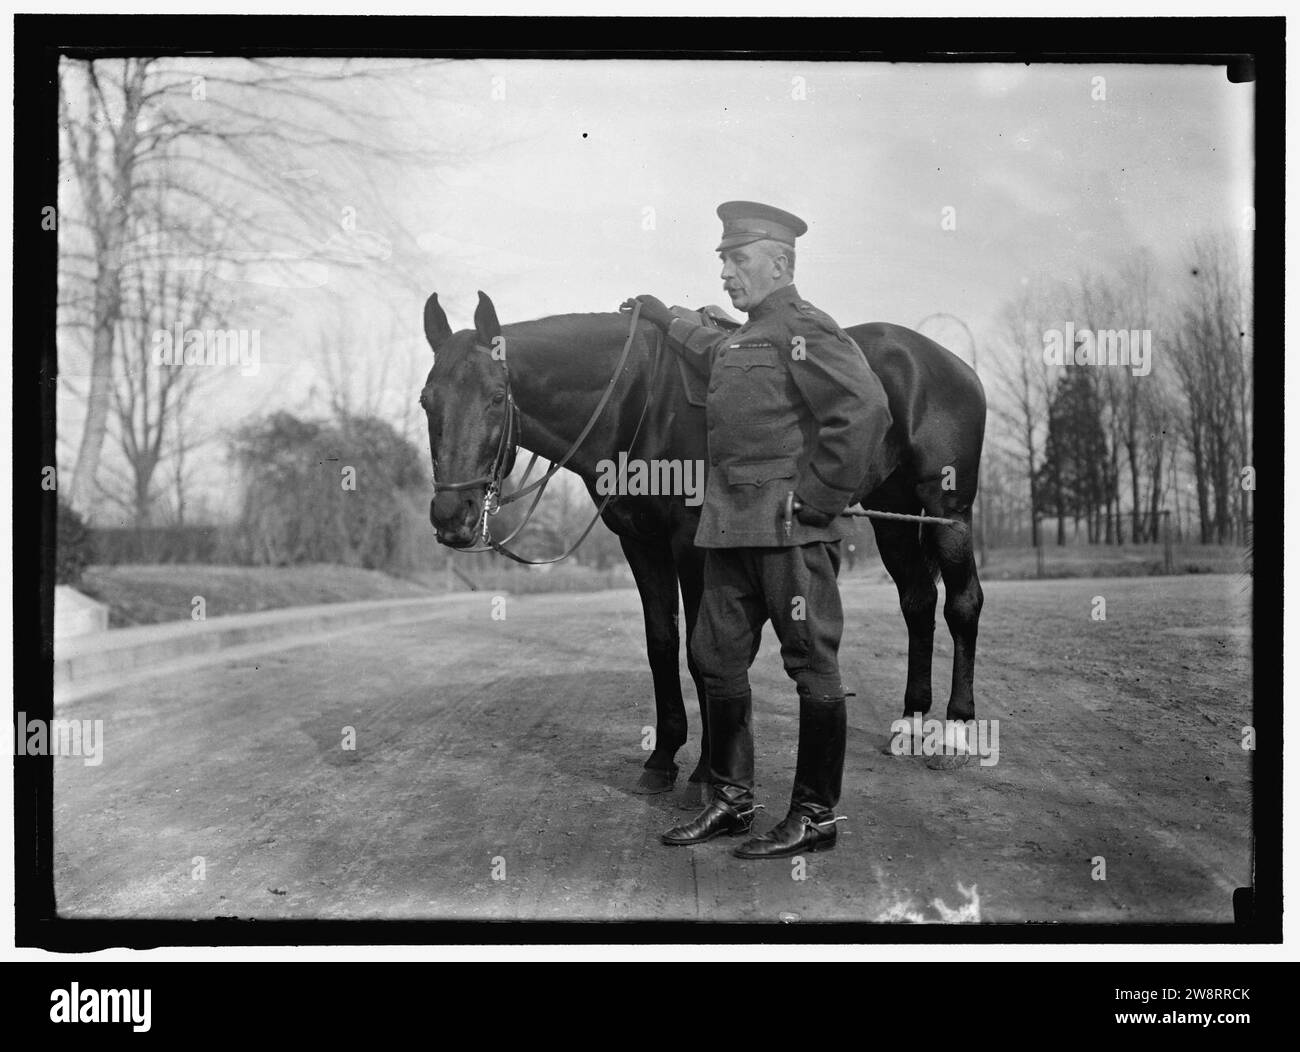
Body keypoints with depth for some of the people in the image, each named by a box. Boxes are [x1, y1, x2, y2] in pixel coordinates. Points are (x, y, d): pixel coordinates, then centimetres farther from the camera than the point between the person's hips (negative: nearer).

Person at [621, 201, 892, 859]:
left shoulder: (804, 328, -8)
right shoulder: (741, 339, 20)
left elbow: (865, 409, -19)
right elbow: (712, 355, 46)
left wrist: (820, 497, -17)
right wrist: (663, 320, 48)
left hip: (789, 528, -9)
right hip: (729, 527, 10)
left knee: (811, 665, 0)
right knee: (717, 659, 12)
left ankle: (816, 817, 9)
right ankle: (731, 800, 25)